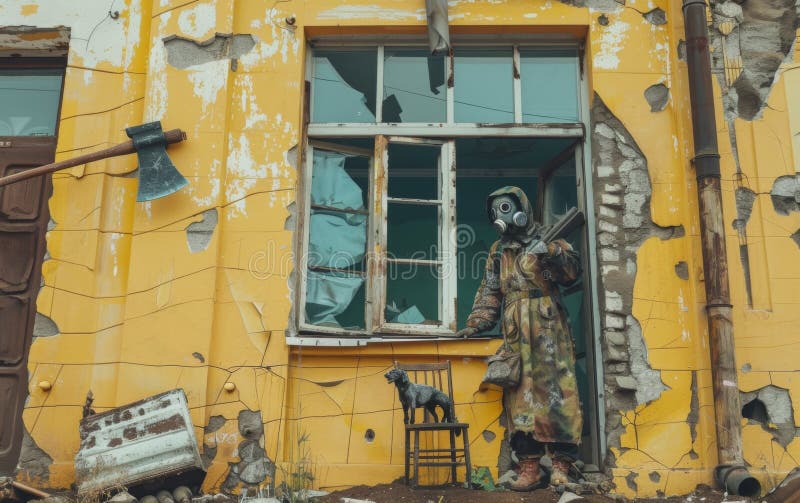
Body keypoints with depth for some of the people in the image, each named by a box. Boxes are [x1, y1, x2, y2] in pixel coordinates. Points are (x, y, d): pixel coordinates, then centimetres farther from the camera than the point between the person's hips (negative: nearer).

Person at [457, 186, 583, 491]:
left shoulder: (545, 240, 8)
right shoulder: (498, 251, 20)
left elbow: (572, 271, -3)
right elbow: (489, 292, 19)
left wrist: (550, 252, -19)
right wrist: (476, 324, 9)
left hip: (548, 329, -4)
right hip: (515, 334, 4)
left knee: (555, 391, -9)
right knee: (520, 396, -2)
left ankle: (560, 464, -5)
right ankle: (529, 468, 0)